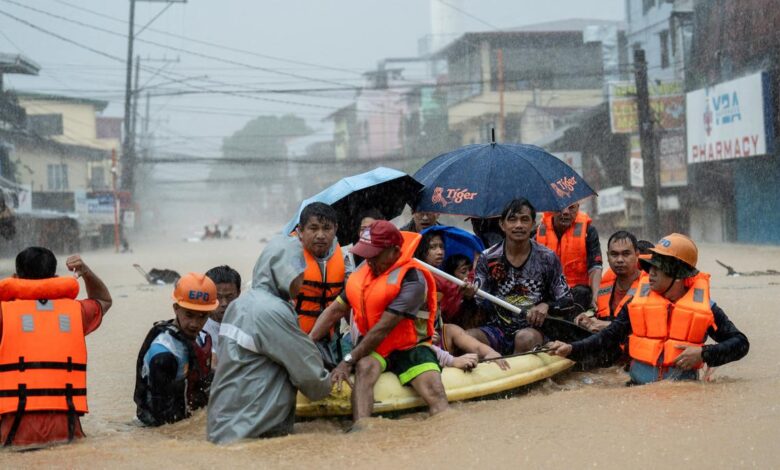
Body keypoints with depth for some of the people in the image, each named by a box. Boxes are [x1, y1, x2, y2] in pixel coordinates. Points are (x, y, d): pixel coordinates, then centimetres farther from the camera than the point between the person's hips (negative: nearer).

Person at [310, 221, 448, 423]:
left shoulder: (412, 279, -18)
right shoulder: (363, 271, 4)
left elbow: (384, 328, -22)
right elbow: (336, 310, 7)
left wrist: (348, 360, -21)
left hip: (410, 347, -3)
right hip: (372, 347, 3)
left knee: (435, 392, -27)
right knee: (365, 367, -31)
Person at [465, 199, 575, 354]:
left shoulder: (547, 258, 1)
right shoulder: (488, 258, 3)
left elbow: (567, 303, 5)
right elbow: (481, 305, 2)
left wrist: (546, 306, -16)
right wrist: (471, 295, -20)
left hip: (532, 330, 0)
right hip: (497, 329, 1)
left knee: (526, 338, -36)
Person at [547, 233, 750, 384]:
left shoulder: (705, 308, 5)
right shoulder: (638, 302, 9)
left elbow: (740, 343, 9)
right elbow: (609, 336, 10)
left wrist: (704, 354, -7)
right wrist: (572, 349, -4)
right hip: (639, 388, 1)